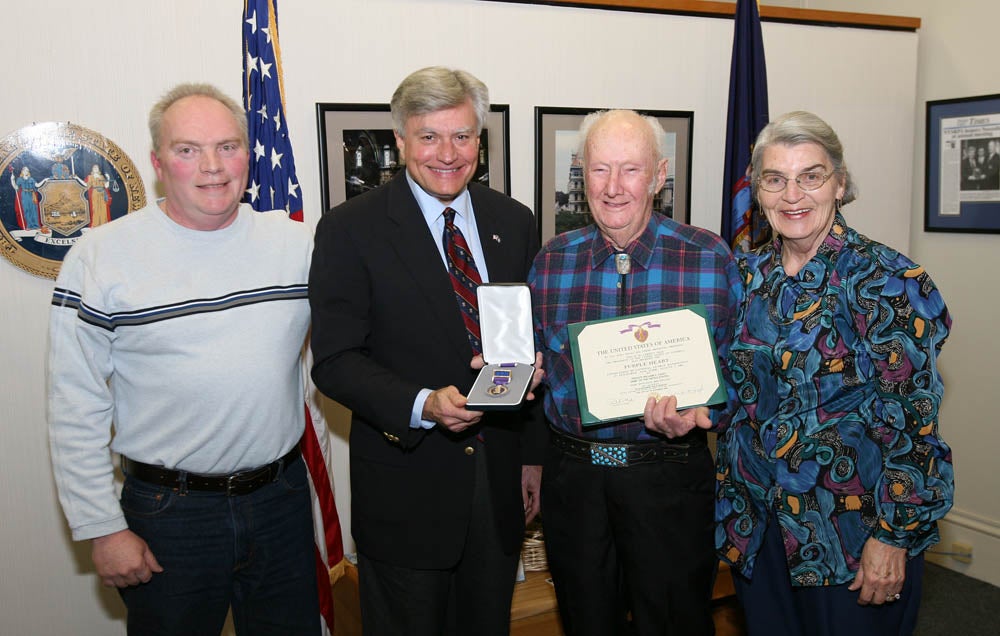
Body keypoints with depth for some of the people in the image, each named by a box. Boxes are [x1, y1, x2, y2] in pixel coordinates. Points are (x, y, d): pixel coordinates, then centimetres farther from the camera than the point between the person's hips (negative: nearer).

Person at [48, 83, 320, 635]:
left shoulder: (297, 243, 0)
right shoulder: (100, 256, -8)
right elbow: (76, 409, -6)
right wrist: (102, 528, -6)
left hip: (284, 496, 3)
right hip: (168, 511, -2)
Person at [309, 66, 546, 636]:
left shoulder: (515, 222, 5)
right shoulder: (350, 230, -9)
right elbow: (336, 360, -12)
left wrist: (534, 456, 10)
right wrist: (423, 405, -27)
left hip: (500, 480, 4)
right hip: (406, 488, -4)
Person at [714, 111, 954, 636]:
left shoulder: (885, 281, -14)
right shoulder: (748, 274, 2)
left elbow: (911, 421, -15)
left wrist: (893, 537, -15)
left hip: (851, 529, -5)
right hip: (758, 522, 5)